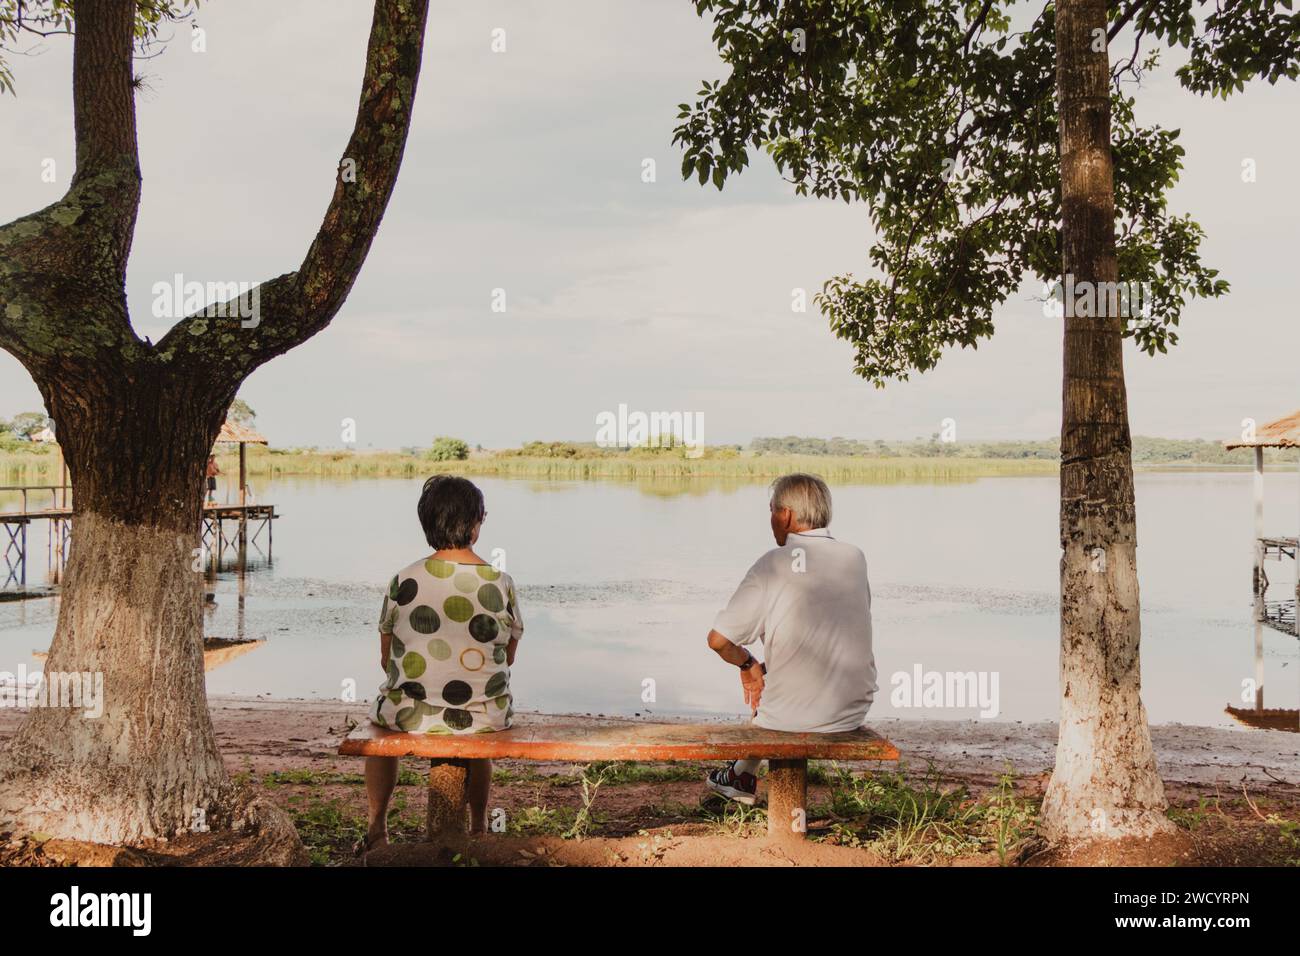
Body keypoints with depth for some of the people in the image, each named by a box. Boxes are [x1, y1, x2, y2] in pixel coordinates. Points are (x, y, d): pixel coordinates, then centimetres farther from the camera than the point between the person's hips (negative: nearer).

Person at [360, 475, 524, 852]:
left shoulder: (403, 582, -10)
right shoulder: (501, 584, -8)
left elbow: (387, 658, 2)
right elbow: (508, 657, 5)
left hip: (411, 714, -1)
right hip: (485, 719, 1)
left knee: (379, 714, 34)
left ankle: (377, 829, 40)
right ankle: (478, 828, 48)